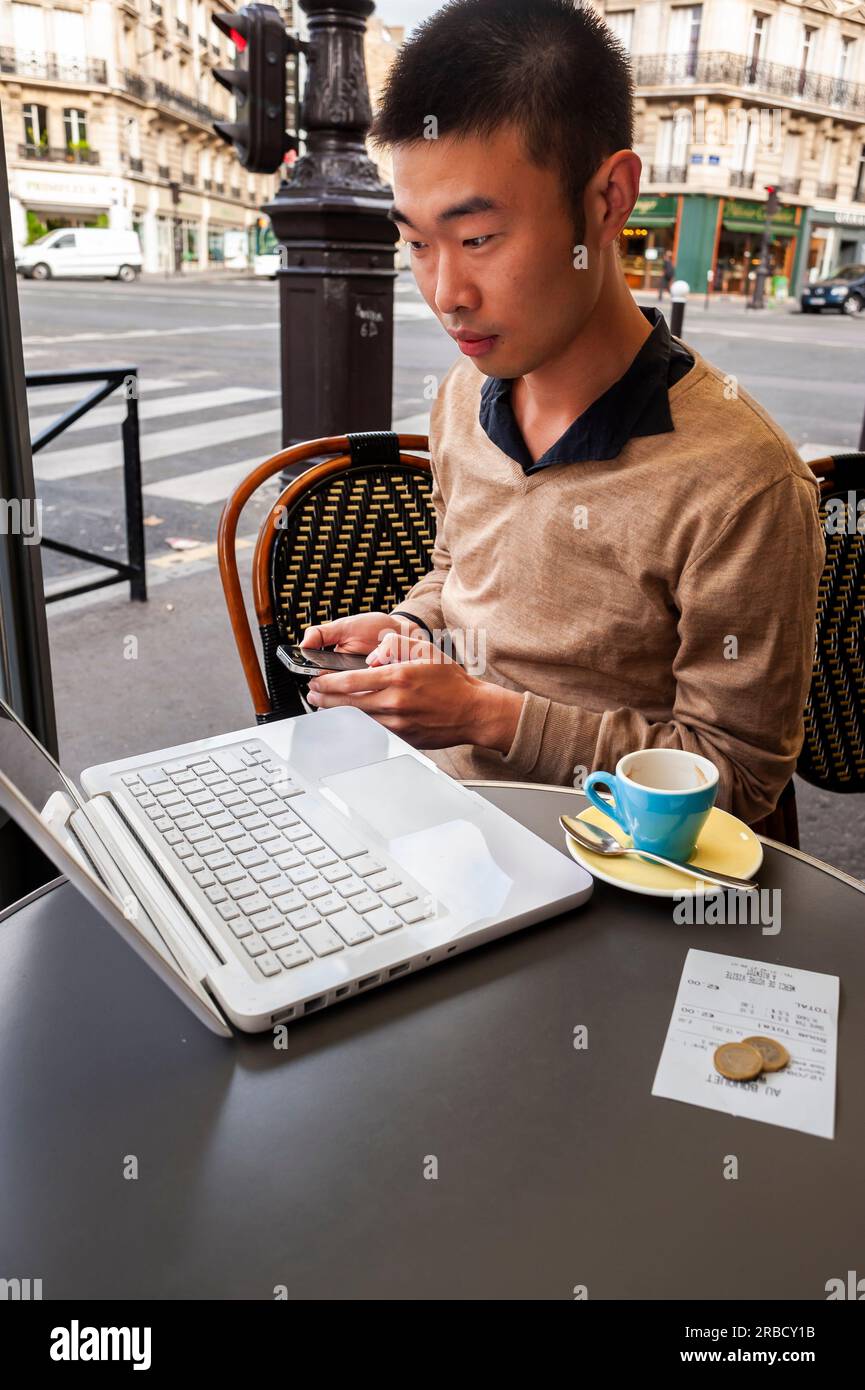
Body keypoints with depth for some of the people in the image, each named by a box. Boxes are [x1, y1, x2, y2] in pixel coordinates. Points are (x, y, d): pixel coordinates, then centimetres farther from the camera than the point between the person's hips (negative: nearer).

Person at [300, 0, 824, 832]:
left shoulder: (738, 483, -21)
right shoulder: (463, 398, 2)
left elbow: (736, 776, -14)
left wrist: (490, 715, -20)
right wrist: (406, 629, -3)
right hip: (428, 799, 5)